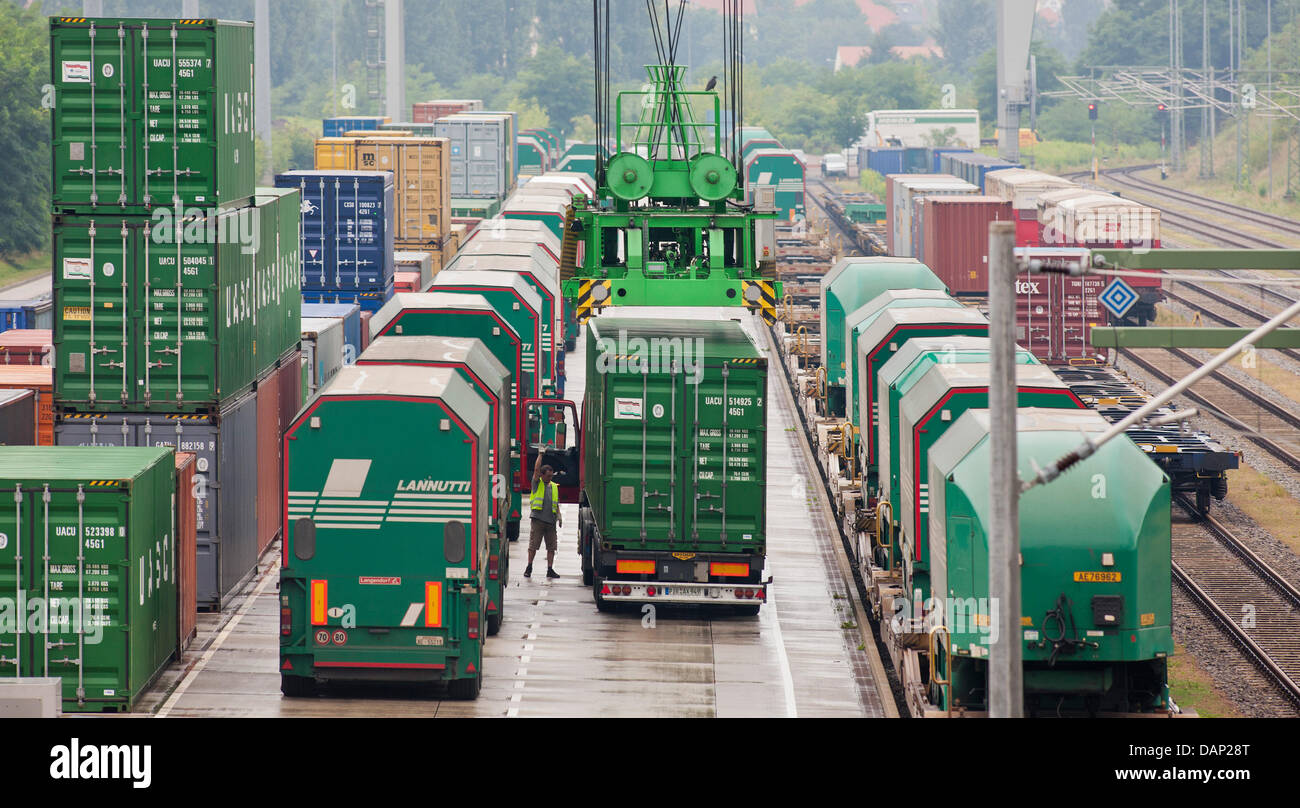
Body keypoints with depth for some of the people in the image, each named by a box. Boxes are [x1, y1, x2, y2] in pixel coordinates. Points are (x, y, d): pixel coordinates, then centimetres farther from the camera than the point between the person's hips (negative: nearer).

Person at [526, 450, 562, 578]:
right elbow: (536, 469, -7)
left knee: (551, 546, 1)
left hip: (550, 520, 4)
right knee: (533, 545, -2)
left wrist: (559, 515, 7)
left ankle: (550, 570, 5)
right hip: (538, 519, -4)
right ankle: (529, 568, 6)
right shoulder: (537, 483, 5)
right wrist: (541, 454, -6)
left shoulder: (554, 486, 18)